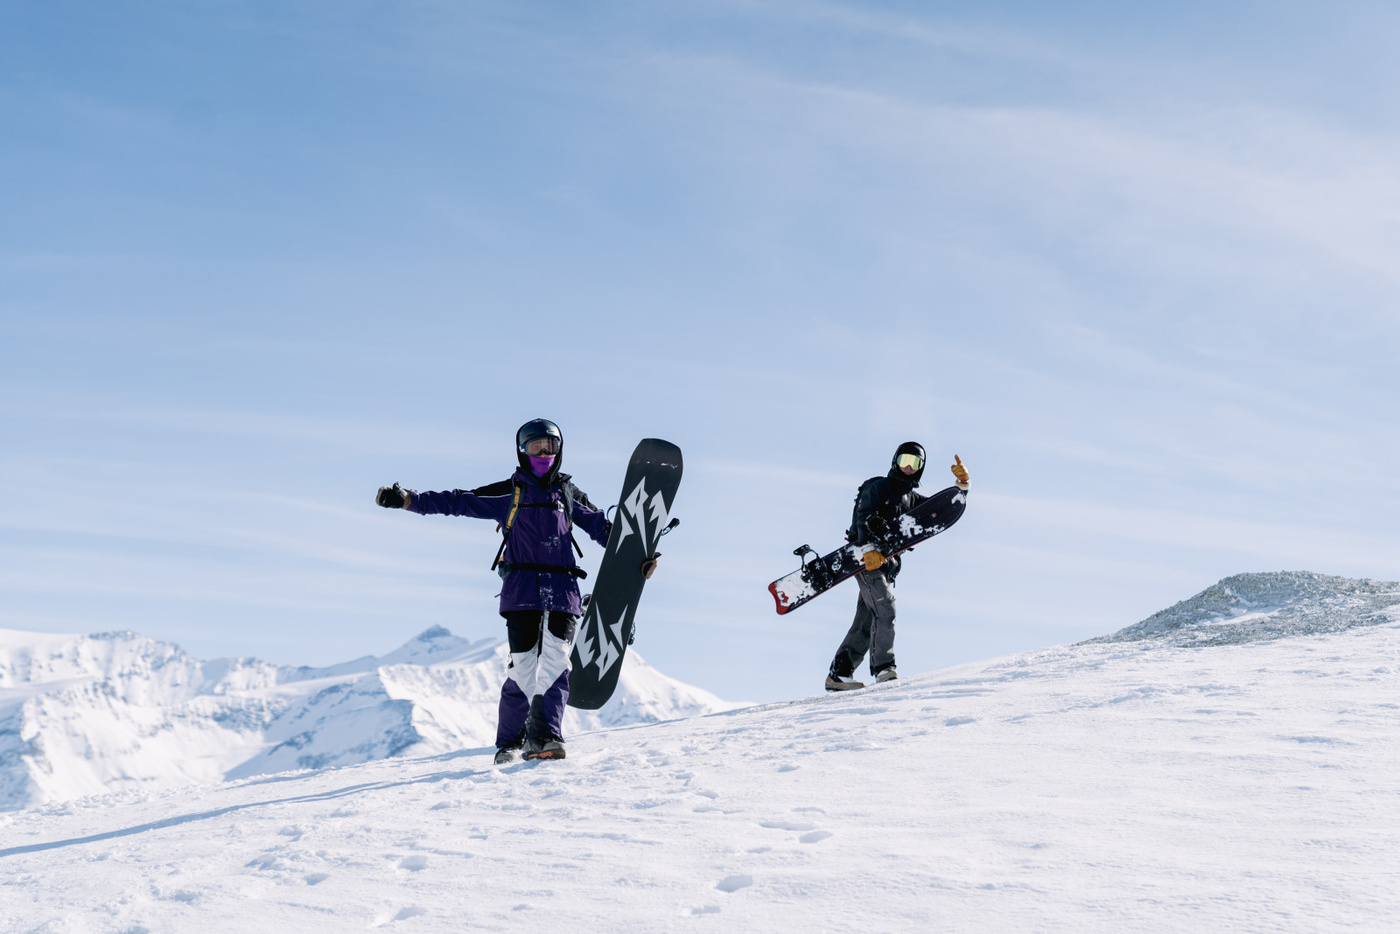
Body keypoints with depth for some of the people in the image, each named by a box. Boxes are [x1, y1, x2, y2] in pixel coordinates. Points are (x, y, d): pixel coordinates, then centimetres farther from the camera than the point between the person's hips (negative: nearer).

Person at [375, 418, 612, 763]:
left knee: (556, 660, -14)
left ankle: (544, 736, -18)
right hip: (522, 588, -2)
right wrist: (407, 500, 2)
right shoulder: (508, 493, 13)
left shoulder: (569, 494, 19)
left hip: (562, 589, 2)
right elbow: (460, 502, 10)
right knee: (524, 663, -8)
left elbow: (603, 528, 23)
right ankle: (509, 742, 2)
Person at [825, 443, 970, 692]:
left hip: (887, 564, 7)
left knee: (866, 621, 4)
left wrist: (962, 484, 3)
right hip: (866, 559, -7)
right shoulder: (877, 487, 2)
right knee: (885, 611, -19)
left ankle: (839, 674, 5)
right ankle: (884, 668, -19)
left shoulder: (911, 499, 23)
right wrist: (871, 549, -31)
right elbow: (864, 519, -14)